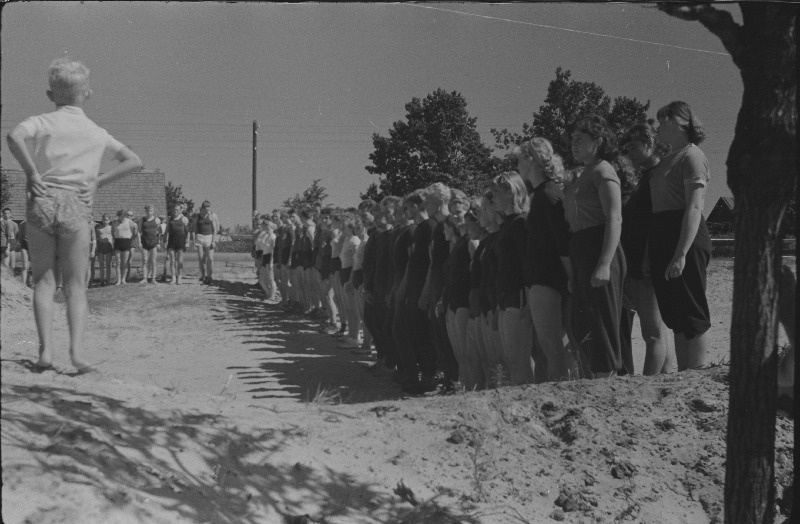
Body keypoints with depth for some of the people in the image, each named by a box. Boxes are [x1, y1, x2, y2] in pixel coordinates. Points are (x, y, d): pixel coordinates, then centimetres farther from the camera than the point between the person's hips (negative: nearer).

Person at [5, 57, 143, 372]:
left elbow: (14, 137, -16)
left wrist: (31, 173, -7)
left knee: (43, 281, 8)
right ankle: (76, 350, -11)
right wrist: (98, 181, 9)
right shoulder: (97, 133, 14)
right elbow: (134, 161, 14)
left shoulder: (41, 122, 6)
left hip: (42, 202, 0)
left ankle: (46, 350, -2)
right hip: (76, 207, 1)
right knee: (76, 285, 5)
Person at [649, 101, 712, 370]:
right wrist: (653, 252, 17)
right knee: (675, 317, 12)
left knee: (691, 315, -5)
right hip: (662, 237, 9)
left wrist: (681, 254, -25)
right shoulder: (668, 159, 19)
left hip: (685, 237, -9)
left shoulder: (692, 156, -9)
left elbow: (694, 208, -18)